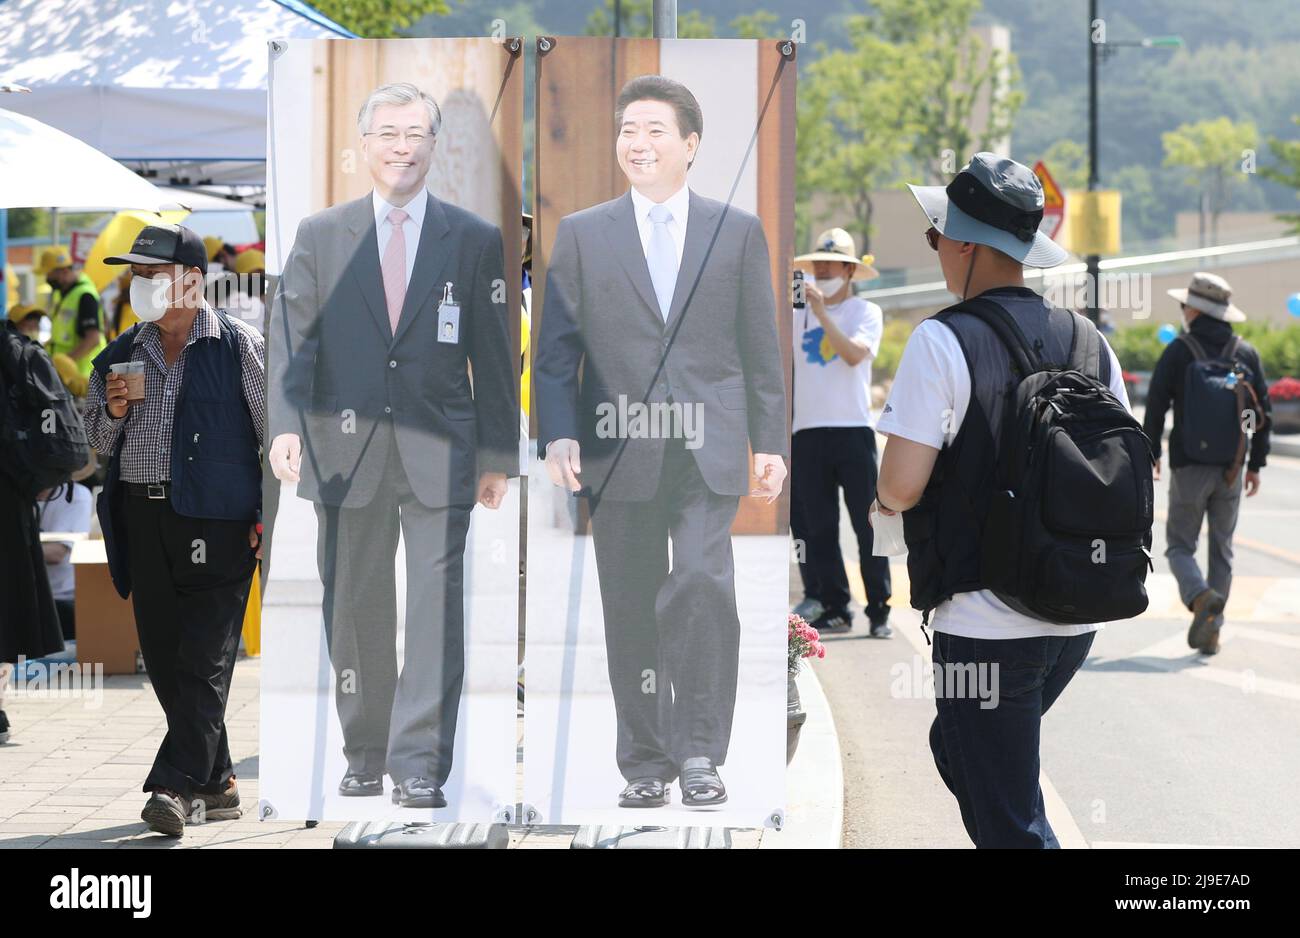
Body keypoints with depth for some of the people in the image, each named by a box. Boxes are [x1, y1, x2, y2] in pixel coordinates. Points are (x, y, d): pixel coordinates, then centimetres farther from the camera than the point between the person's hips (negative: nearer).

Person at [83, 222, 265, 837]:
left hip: (216, 520, -6)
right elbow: (98, 441, 22)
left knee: (204, 657, -10)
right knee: (163, 655, 7)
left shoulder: (238, 347, -1)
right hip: (142, 519, 6)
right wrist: (113, 411, 0)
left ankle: (177, 785, -13)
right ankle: (216, 784, 17)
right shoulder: (124, 354, 14)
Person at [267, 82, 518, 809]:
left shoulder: (476, 241, 6)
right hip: (347, 450, 1)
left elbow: (494, 355, 7)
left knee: (436, 608, -8)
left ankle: (419, 764, -5)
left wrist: (498, 455, 4)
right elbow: (291, 335, 3)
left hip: (439, 451, -1)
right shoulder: (320, 236, 8)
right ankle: (364, 755, 19)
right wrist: (286, 424, -12)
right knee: (356, 610, 8)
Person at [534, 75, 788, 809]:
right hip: (619, 451, 1)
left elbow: (761, 346, 10)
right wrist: (558, 434, -7)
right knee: (631, 610, 4)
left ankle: (700, 752, -7)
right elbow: (558, 346, 6)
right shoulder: (581, 234, 9)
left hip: (708, 451, -1)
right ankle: (646, 762, 15)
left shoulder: (739, 231, 9)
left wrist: (771, 441, 5)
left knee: (703, 583, -18)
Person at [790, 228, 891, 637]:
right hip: (807, 431, 3)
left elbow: (854, 354, -14)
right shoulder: (798, 315, 14)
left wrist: (822, 312, -17)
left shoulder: (866, 312, 5)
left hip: (852, 429, -3)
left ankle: (879, 611, -2)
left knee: (867, 524, -5)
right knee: (818, 527, 4)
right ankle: (834, 608, 10)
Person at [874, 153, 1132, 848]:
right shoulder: (1090, 342, 5)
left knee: (1011, 822, 3)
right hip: (1078, 617, 7)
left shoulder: (942, 341, -13)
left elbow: (902, 487, -18)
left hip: (985, 626, -7)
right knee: (956, 749, 28)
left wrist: (883, 495, 5)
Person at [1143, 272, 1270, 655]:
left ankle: (1201, 596, -22)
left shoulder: (1178, 351, -7)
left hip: (1189, 466, -3)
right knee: (1222, 549, 11)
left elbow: (1156, 406, -7)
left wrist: (1150, 453, 6)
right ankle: (1211, 630, 9)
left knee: (1180, 543, 6)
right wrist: (1256, 464, 12)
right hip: (1231, 467, 3)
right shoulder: (1246, 352, 4)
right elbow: (1263, 411, 6)